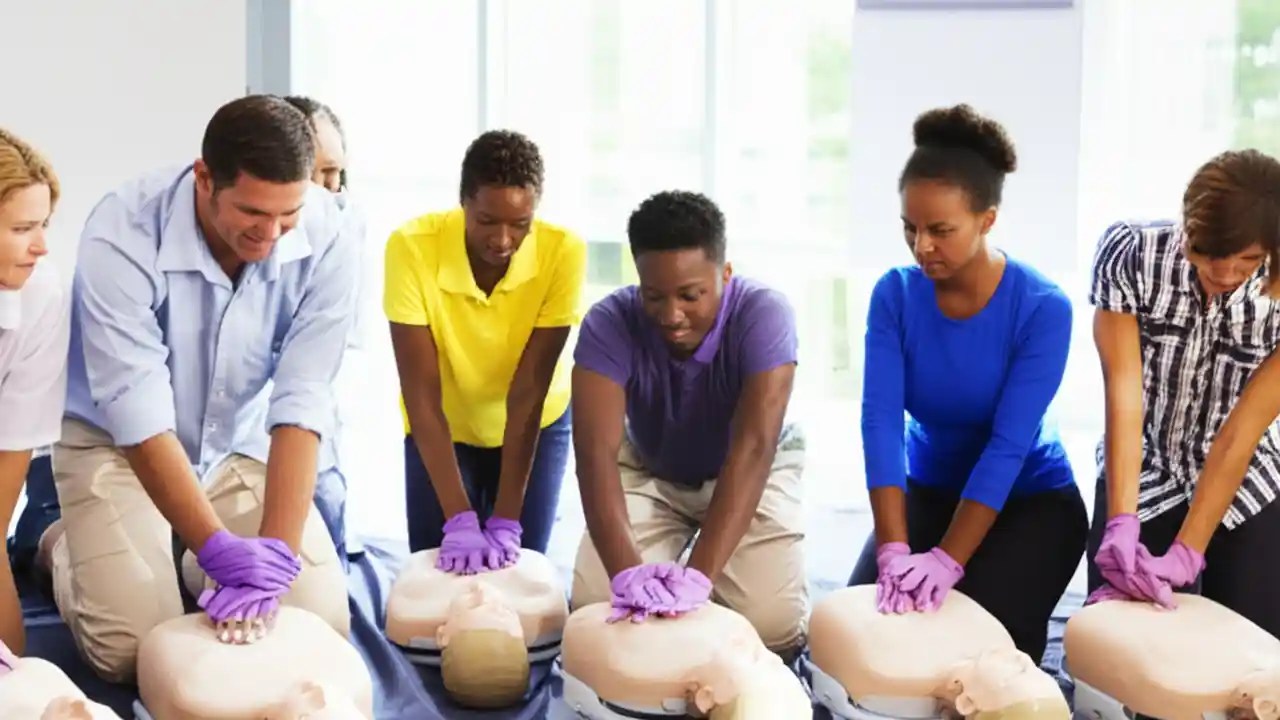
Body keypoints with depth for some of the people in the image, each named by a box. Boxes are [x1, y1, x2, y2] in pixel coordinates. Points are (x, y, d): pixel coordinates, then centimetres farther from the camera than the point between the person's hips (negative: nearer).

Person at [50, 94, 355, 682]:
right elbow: (140, 417, -31)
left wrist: (278, 549, -34)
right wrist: (222, 550, -38)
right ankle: (68, 548, 18)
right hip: (116, 446, -2)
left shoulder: (325, 236, -23)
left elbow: (302, 403, -25)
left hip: (243, 446, 3)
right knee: (133, 649, -15)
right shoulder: (121, 235, -30)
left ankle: (193, 562, 20)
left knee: (321, 623, -10)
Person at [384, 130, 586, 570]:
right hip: (442, 430, 0)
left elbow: (528, 391, -27)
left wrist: (506, 522, -30)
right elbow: (422, 394, -28)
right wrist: (459, 519, -35)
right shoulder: (411, 248, -29)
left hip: (537, 426, 0)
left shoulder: (563, 251, -28)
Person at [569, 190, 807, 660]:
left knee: (774, 624, -21)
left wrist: (699, 575, -53)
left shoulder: (763, 313, -33)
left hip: (750, 474, -1)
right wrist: (626, 572, -54)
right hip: (649, 470, 1)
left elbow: (753, 446, -41)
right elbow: (596, 451, -38)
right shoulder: (610, 323, -29)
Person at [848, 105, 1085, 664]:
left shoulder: (1043, 307, -23)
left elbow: (1009, 444, -29)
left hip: (1029, 499, -3)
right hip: (928, 490, 3)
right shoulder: (894, 294, -15)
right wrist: (893, 550, -35)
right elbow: (880, 420, -23)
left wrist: (946, 560, -37)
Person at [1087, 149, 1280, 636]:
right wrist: (1121, 525, -31)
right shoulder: (1129, 251, -21)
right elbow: (1124, 394, -22)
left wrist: (1185, 555, -27)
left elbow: (1241, 434, -22)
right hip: (1141, 477, 0)